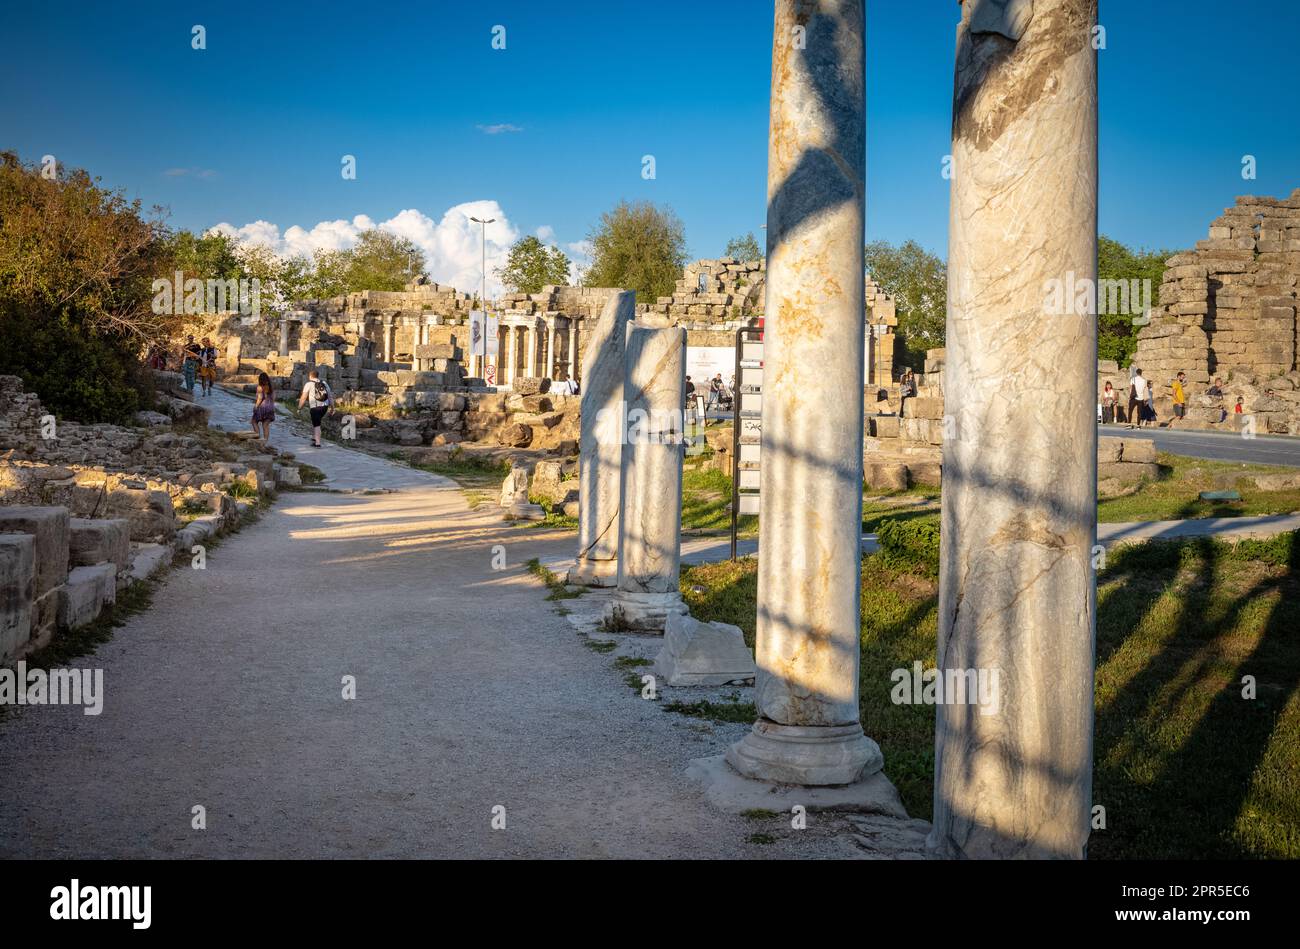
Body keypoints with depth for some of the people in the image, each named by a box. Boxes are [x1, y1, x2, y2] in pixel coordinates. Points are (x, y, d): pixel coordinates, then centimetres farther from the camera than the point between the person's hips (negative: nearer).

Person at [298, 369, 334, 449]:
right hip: (325, 406, 5)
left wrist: (299, 407, 5)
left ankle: (317, 443, -2)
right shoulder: (324, 383, 12)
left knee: (316, 425, 0)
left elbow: (303, 397, -6)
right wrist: (332, 407, 16)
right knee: (315, 421, 26)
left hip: (315, 407, -5)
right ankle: (314, 438, 27)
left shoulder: (309, 384, -2)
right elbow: (330, 396, 11)